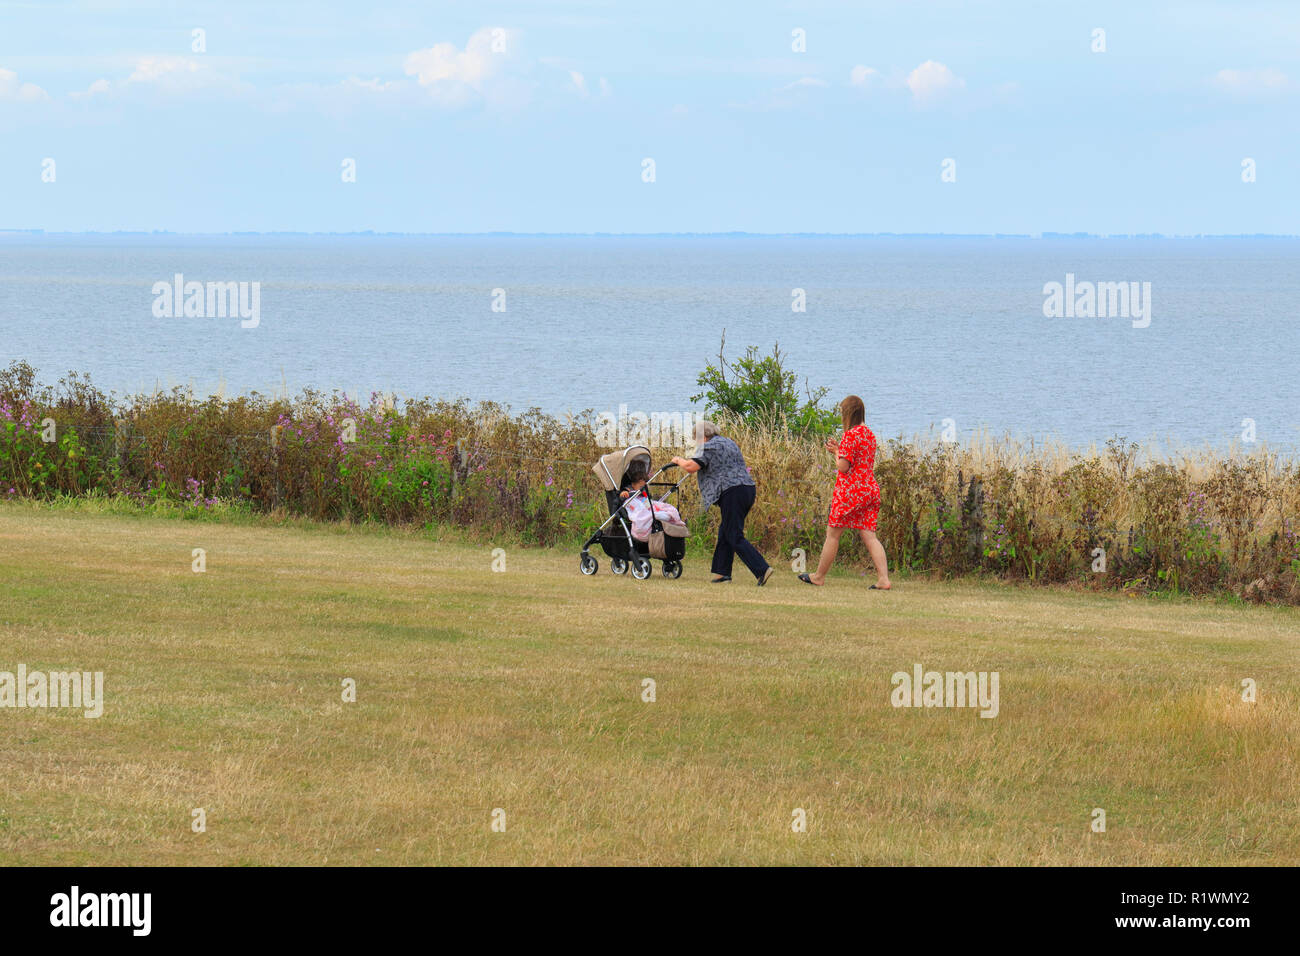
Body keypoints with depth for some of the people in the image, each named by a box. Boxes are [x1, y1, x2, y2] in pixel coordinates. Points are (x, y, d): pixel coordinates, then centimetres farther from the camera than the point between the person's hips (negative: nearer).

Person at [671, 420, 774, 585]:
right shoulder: (730, 443, 25)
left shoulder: (708, 447, -4)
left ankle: (762, 569, -20)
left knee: (735, 538, -8)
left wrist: (679, 461, 8)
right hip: (749, 489, 9)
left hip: (732, 492, -9)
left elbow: (691, 467, -13)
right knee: (725, 533, 17)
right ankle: (722, 571, 17)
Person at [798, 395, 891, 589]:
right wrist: (838, 450, 17)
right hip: (870, 490, 8)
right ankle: (884, 579, -11)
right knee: (869, 535, 2)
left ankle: (819, 576, 17)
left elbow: (843, 466, -17)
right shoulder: (869, 435, 13)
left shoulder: (851, 435, -14)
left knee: (833, 533, 6)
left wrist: (836, 453, 3)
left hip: (850, 490, -8)